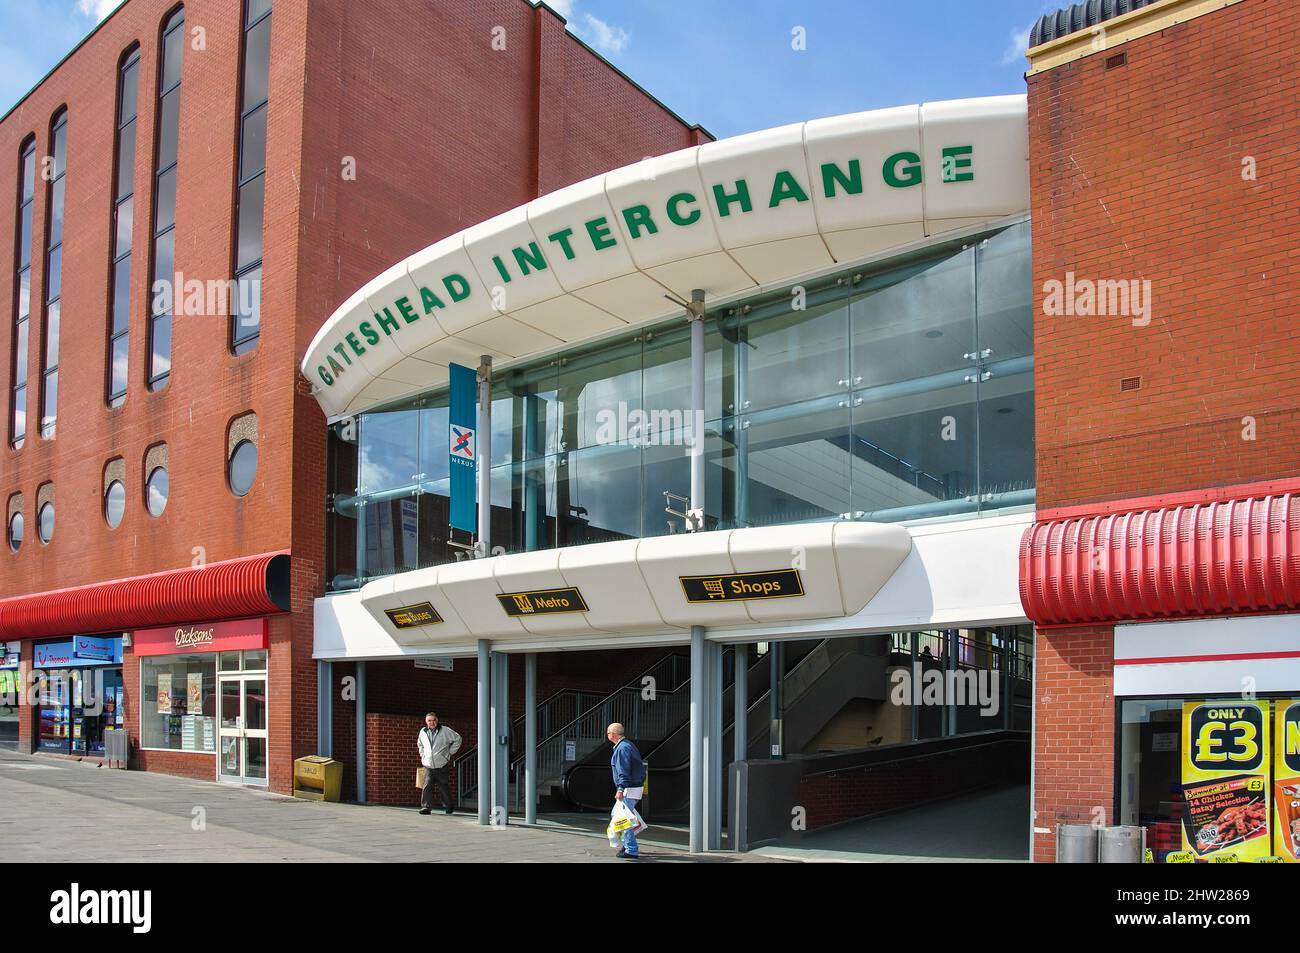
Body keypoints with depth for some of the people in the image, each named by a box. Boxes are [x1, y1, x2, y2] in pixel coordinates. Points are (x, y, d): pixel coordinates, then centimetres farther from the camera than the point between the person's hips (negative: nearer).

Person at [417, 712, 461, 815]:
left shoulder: (445, 731, -4)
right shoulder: (423, 732, 7)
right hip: (428, 765, 2)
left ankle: (448, 807, 21)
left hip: (442, 765, -2)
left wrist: (450, 752, 3)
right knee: (427, 786, -13)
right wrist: (422, 755, 16)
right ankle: (426, 807, -13)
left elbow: (457, 739, 7)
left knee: (444, 787, 5)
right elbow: (420, 744, 29)